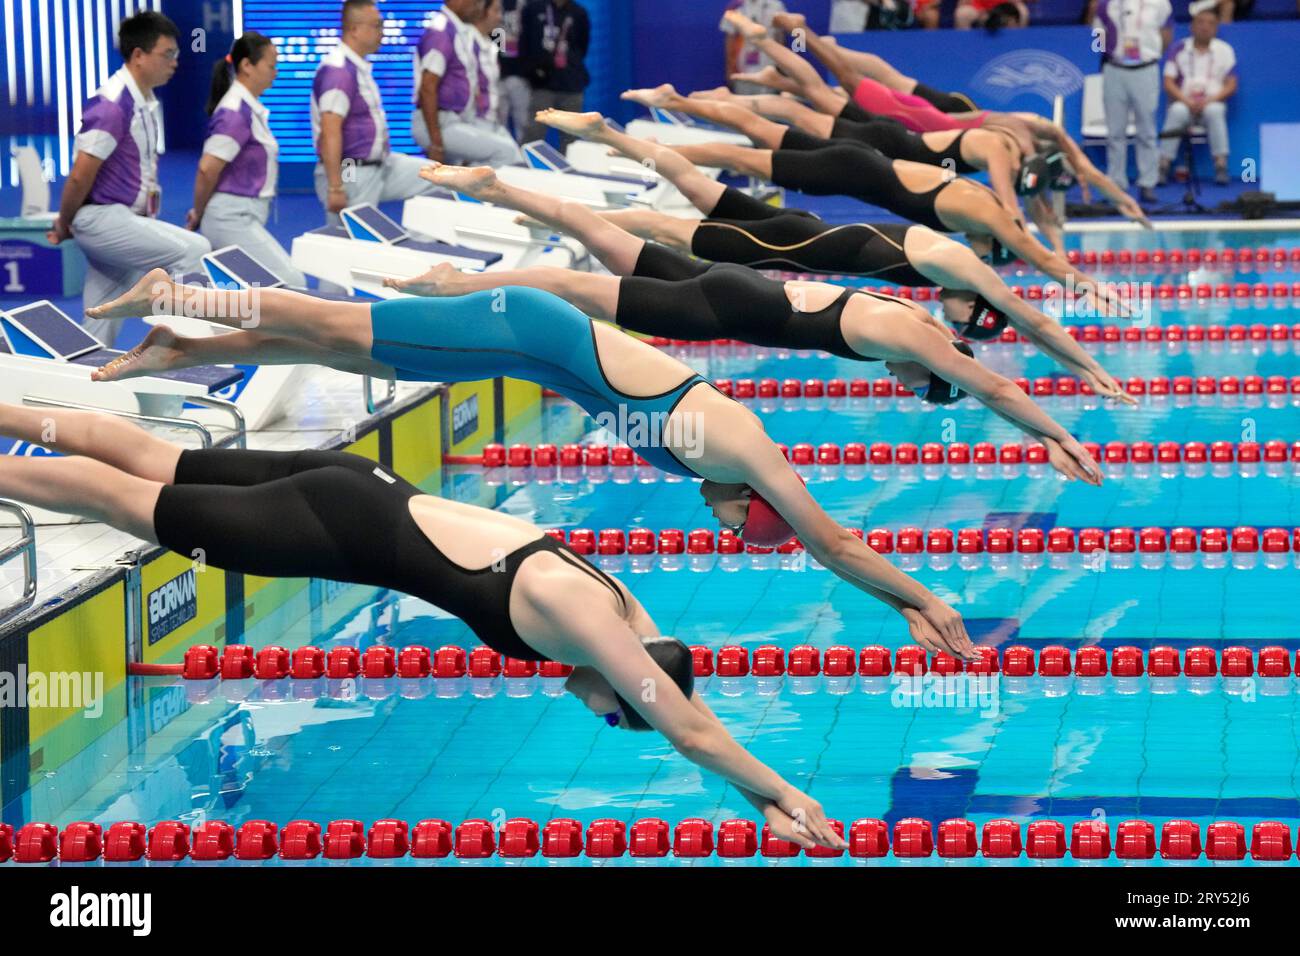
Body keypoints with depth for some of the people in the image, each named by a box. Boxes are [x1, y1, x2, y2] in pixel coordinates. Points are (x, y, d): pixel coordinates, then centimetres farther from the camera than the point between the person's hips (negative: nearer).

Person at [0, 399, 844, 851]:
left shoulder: (618, 606, -2)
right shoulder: (578, 617, -23)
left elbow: (689, 700, 9)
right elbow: (690, 731, -24)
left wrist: (765, 795, 4)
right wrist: (780, 793, -17)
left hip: (363, 493, 7)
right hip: (339, 529, -7)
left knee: (150, 465, 16)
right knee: (128, 499, 5)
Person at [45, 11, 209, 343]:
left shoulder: (149, 104, 11)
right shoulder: (112, 104, -19)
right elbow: (80, 176, -19)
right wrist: (64, 226, -6)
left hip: (124, 219, 9)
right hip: (103, 219, -9)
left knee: (100, 334, 9)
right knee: (195, 251, -20)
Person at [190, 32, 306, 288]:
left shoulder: (251, 108, 13)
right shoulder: (236, 113, -17)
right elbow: (207, 169, -20)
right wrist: (199, 214, -5)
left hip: (242, 217, 10)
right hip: (232, 218, -10)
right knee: (291, 282, -13)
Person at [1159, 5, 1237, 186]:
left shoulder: (1224, 50, 7)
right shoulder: (1180, 48, 7)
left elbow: (1231, 85, 3)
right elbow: (1168, 83, 2)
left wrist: (1208, 101, -14)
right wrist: (1187, 101, -14)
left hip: (1212, 103, 0)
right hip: (1184, 102, 0)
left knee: (1215, 111, -34)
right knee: (1177, 110, -34)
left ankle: (1221, 167, -34)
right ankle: (1163, 166, -34)